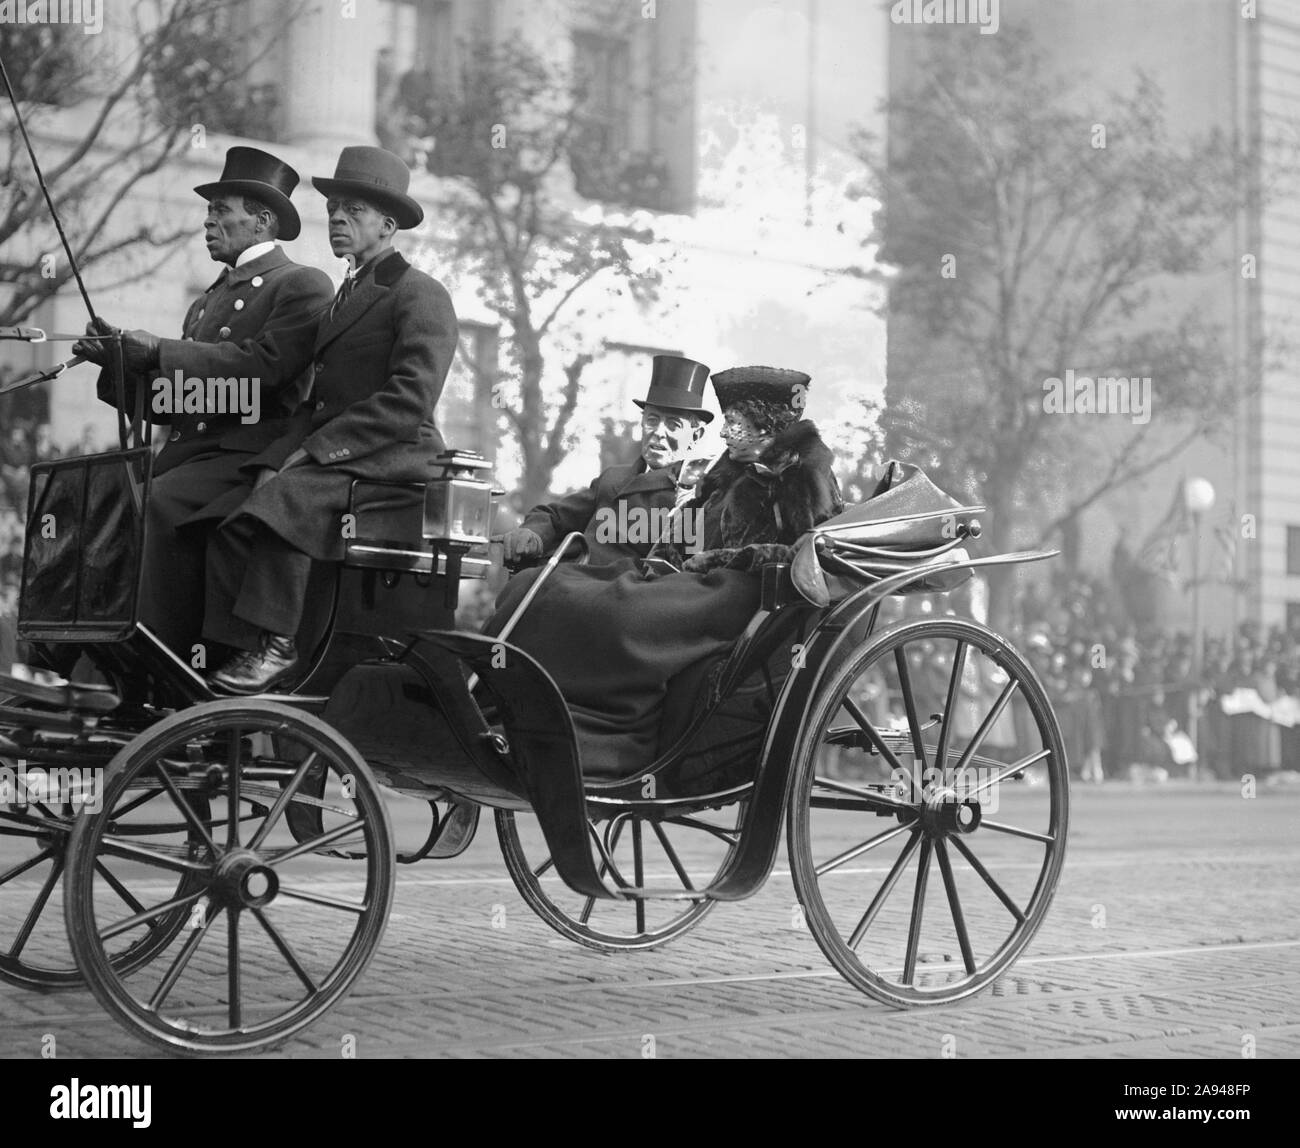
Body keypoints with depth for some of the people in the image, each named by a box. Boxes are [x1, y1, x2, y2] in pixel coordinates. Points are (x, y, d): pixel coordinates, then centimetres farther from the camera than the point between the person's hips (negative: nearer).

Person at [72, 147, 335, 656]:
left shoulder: (303, 285, 1)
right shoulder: (206, 302, 27)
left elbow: (262, 366, -15)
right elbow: (167, 402, 21)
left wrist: (162, 352, -16)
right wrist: (121, 362, 2)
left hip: (252, 455, -8)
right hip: (186, 451, 8)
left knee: (165, 502, -32)